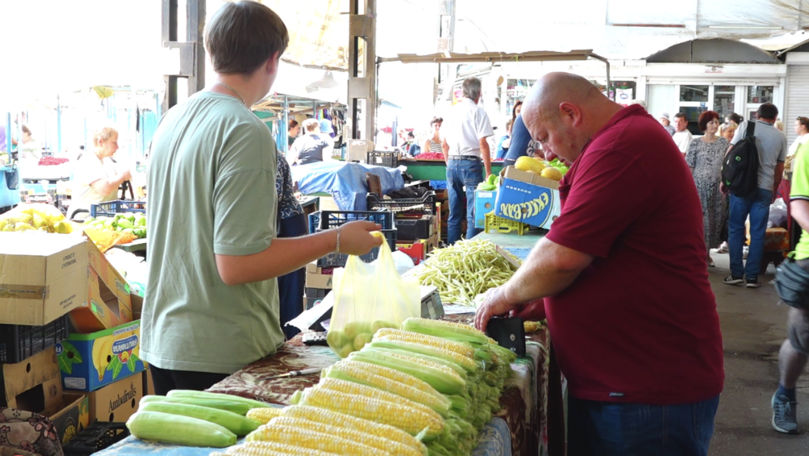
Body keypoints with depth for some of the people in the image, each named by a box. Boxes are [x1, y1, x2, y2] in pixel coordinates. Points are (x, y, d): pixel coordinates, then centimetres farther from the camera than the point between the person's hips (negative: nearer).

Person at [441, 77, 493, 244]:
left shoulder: (453, 111, 11)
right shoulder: (477, 111, -5)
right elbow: (483, 143, -11)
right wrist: (488, 172, -8)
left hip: (452, 163, 6)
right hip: (470, 163, -6)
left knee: (454, 215, 11)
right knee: (473, 215, -2)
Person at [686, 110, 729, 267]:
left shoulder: (723, 142, 9)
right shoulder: (695, 143, -1)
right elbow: (689, 166, -2)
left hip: (718, 187, 4)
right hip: (700, 185, -3)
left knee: (716, 218, 5)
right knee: (699, 218, -4)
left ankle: (707, 252, 18)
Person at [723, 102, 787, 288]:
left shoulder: (746, 126, 2)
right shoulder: (781, 137, 9)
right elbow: (779, 168, 13)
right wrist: (774, 190, 25)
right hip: (765, 188, 1)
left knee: (735, 229, 7)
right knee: (758, 234, 6)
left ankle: (736, 273, 5)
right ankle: (751, 277, 7)